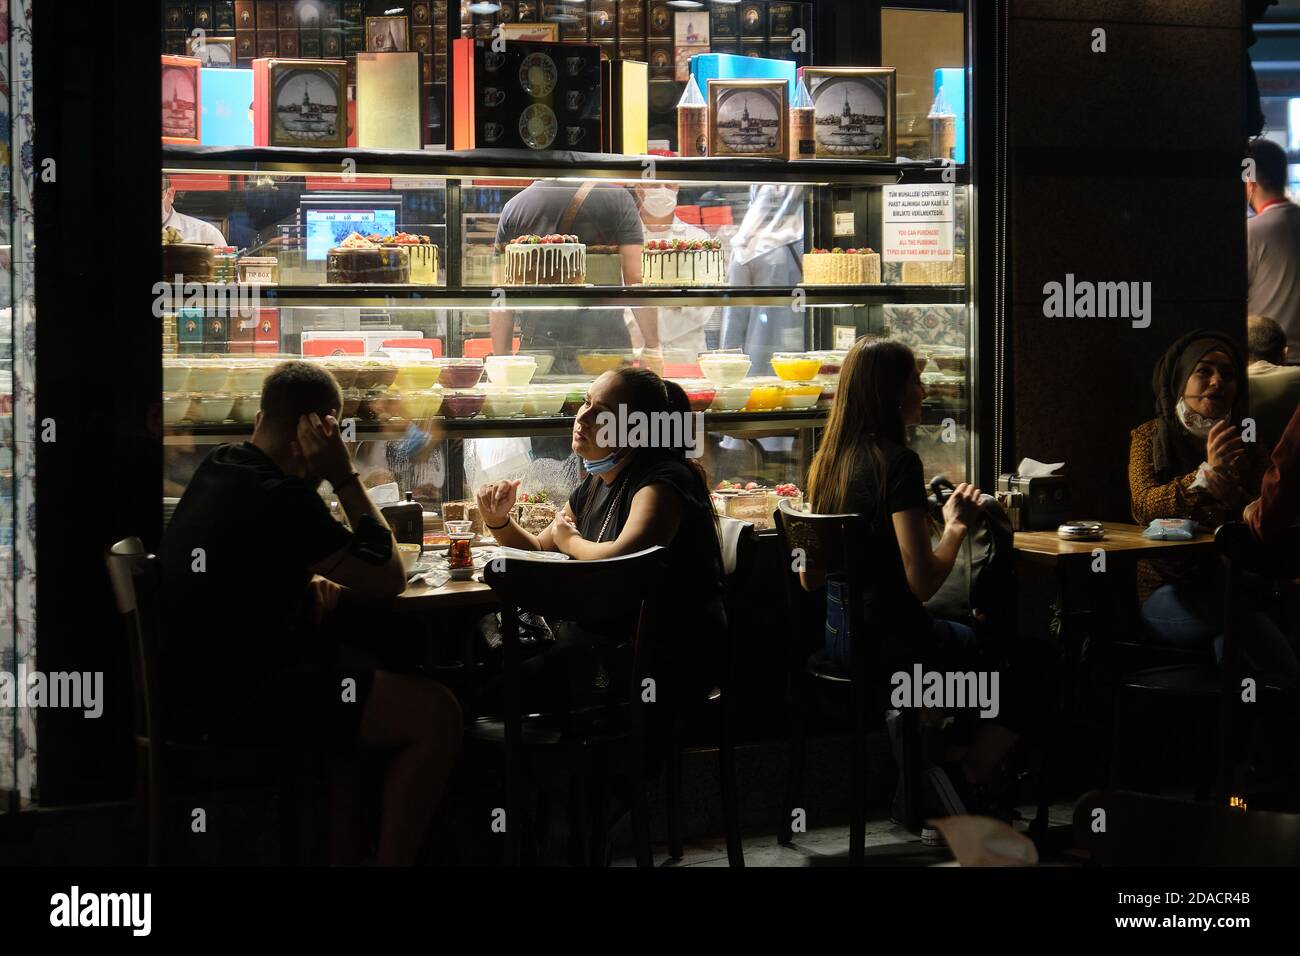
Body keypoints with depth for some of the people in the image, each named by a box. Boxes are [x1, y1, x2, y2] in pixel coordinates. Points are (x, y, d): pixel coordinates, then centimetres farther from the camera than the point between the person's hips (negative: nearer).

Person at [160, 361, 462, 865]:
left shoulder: (220, 465, 9)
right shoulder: (280, 498, -19)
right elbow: (390, 577, -12)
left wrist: (309, 576, 8)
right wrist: (345, 477, -10)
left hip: (198, 682, 10)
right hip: (235, 701, -10)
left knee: (360, 677, 31)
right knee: (436, 714, -14)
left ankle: (340, 849, 29)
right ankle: (392, 858, -6)